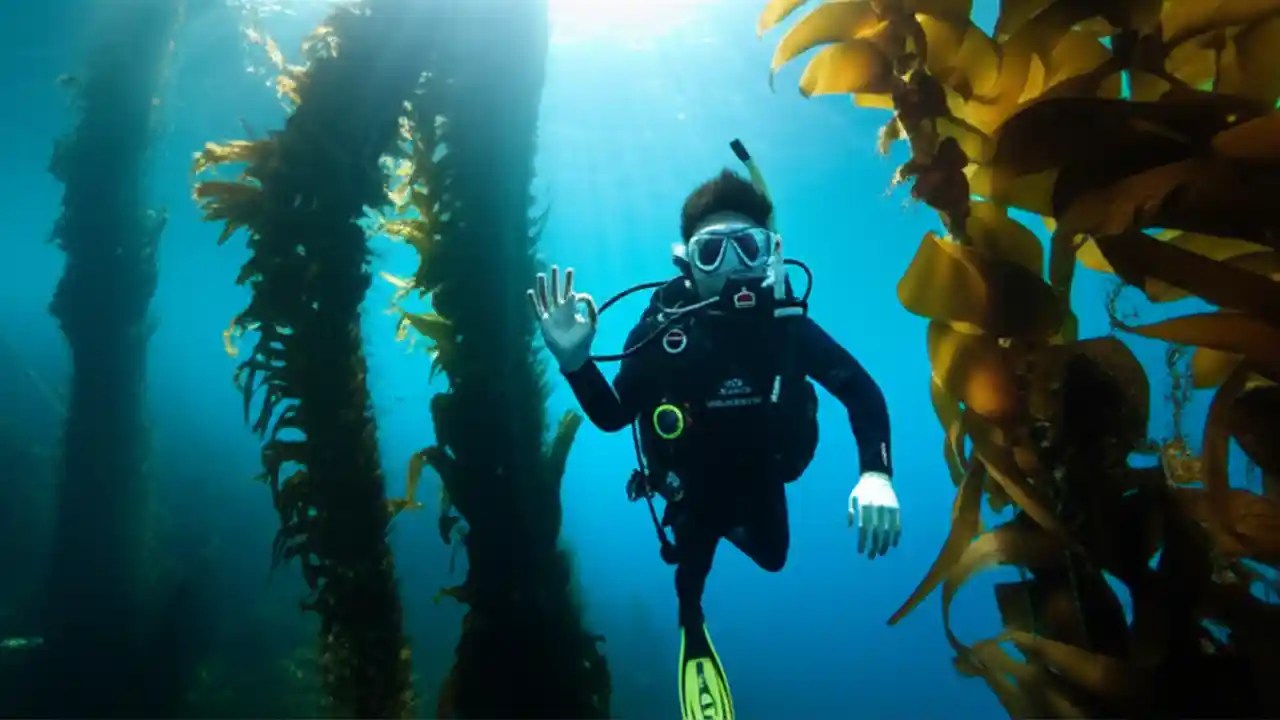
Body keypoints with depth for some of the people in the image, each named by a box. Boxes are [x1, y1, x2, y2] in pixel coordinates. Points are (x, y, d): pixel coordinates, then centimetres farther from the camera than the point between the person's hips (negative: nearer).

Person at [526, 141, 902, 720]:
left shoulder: (785, 321, -27)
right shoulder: (662, 329, -30)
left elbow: (861, 391, -23)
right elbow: (611, 417, -24)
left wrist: (875, 472, -39)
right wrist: (576, 363, -43)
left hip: (761, 474, 2)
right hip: (694, 480, -2)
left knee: (772, 558, 23)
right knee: (692, 574, 12)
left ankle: (736, 525, 58)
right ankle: (693, 633, 49)